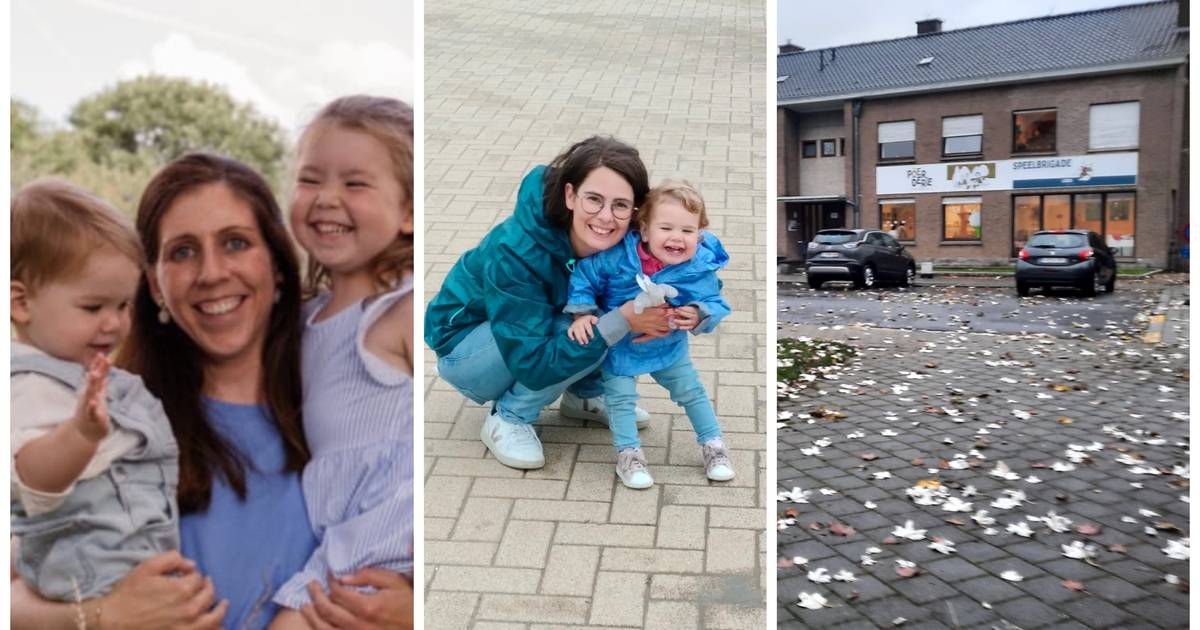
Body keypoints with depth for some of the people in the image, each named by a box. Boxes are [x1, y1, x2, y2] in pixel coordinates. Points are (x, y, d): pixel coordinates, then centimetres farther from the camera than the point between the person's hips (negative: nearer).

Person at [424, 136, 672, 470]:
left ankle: (583, 396, 4)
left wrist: (659, 315, -30)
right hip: (464, 348, -6)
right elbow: (534, 364, -35)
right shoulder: (515, 253, -36)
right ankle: (508, 419, -10)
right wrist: (622, 320, -40)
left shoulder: (619, 241, -21)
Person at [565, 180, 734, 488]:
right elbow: (584, 275, -16)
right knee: (620, 397, -1)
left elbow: (715, 303, -14)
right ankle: (628, 454, 17)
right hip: (618, 346, -2)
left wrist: (699, 316, -35)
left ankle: (713, 445, 31)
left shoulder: (701, 269, -26)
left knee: (692, 392, 12)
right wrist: (582, 314, -21)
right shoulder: (617, 257, -30)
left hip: (669, 347, 2)